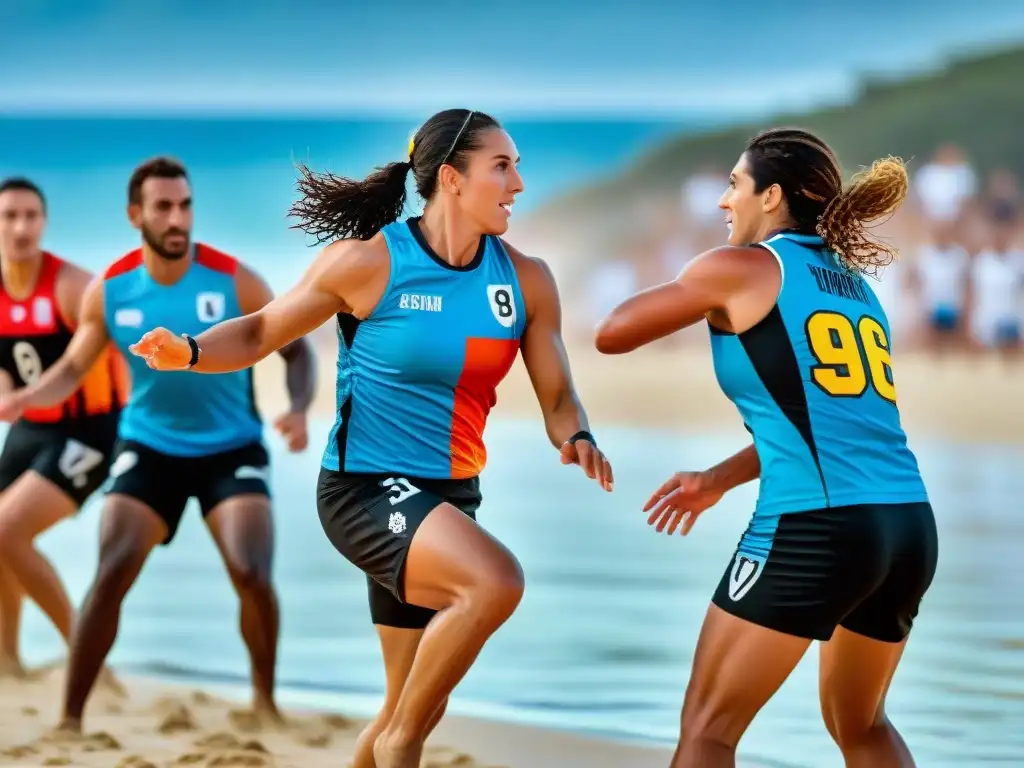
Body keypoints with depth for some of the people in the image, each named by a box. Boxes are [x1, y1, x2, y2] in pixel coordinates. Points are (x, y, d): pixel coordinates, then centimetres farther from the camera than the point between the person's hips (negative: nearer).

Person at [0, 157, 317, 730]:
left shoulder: (235, 282, -15)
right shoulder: (109, 291, -9)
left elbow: (297, 350, -5)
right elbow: (74, 367, 3)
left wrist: (300, 409, -24)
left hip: (233, 448, -1)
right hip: (149, 446, 1)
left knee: (252, 574, -16)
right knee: (111, 575, -11)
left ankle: (265, 699, 9)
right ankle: (71, 717, -4)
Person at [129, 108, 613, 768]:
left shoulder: (526, 280, 0)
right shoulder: (369, 261, -13)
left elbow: (558, 397, 5)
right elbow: (263, 331, -3)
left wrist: (578, 439, -18)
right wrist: (190, 352, -22)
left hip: (450, 497, 7)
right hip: (367, 486, -7)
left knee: (418, 710, 13)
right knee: (494, 581, -32)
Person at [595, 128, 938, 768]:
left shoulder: (742, 268, 1)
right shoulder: (855, 286, 21)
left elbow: (612, 335, 8)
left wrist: (686, 298, 24)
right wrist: (718, 480, 31)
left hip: (814, 528, -7)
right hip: (910, 526, 7)